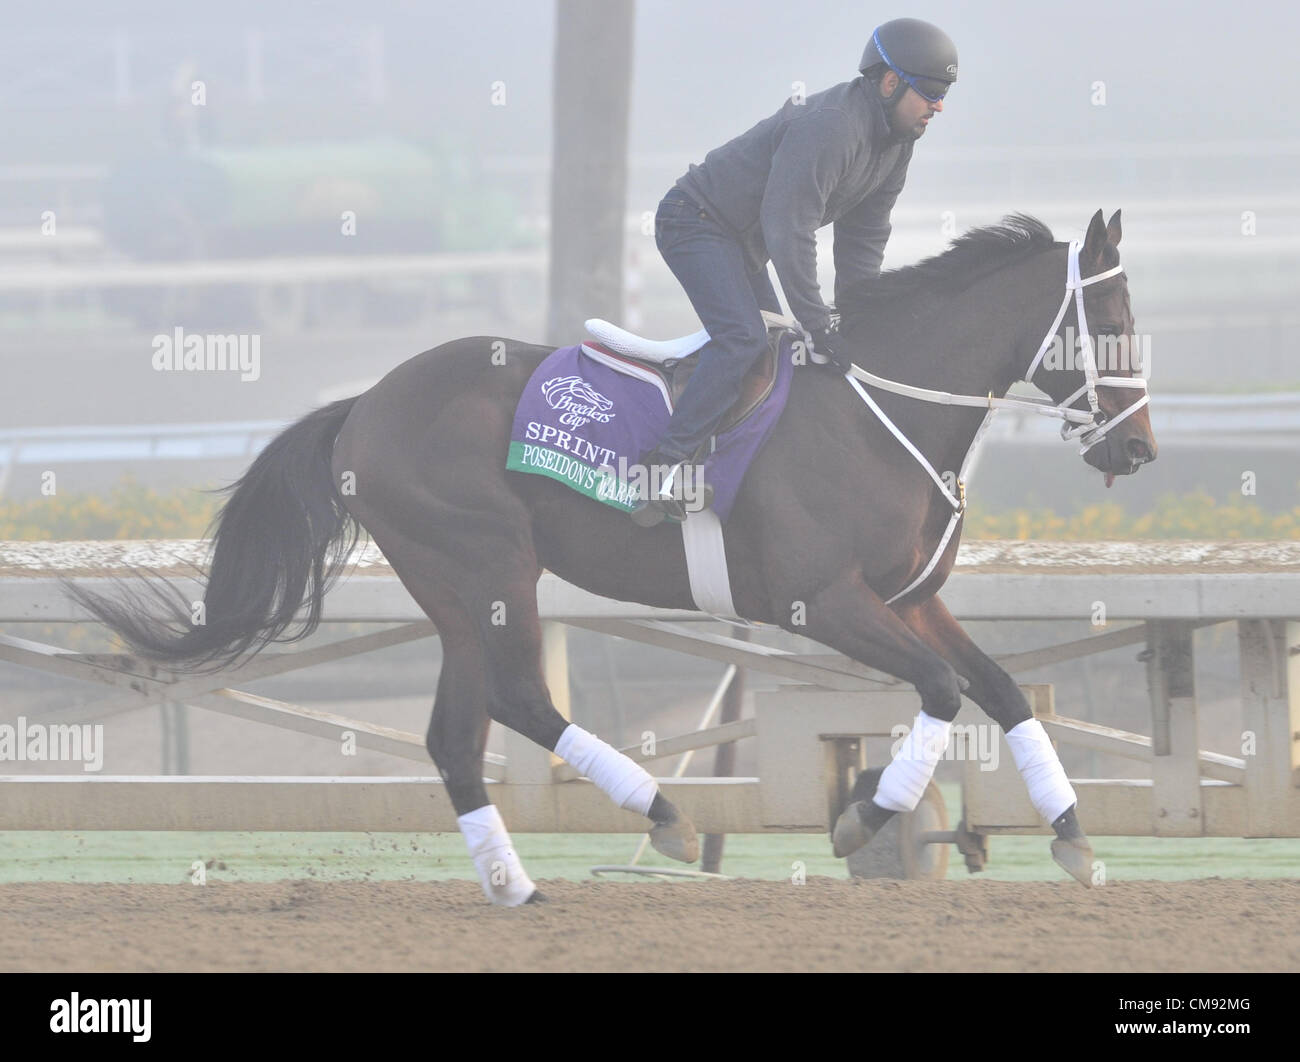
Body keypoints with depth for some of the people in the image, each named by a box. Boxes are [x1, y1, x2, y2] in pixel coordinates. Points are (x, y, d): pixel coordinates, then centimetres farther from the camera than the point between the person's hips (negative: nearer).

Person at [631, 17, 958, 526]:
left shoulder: (896, 139, 2)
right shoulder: (828, 126, -29)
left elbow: (863, 235, 10)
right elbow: (789, 227, -32)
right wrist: (818, 324, -30)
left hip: (743, 244, 11)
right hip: (697, 220, -11)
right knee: (743, 340, -26)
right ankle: (668, 464, -30)